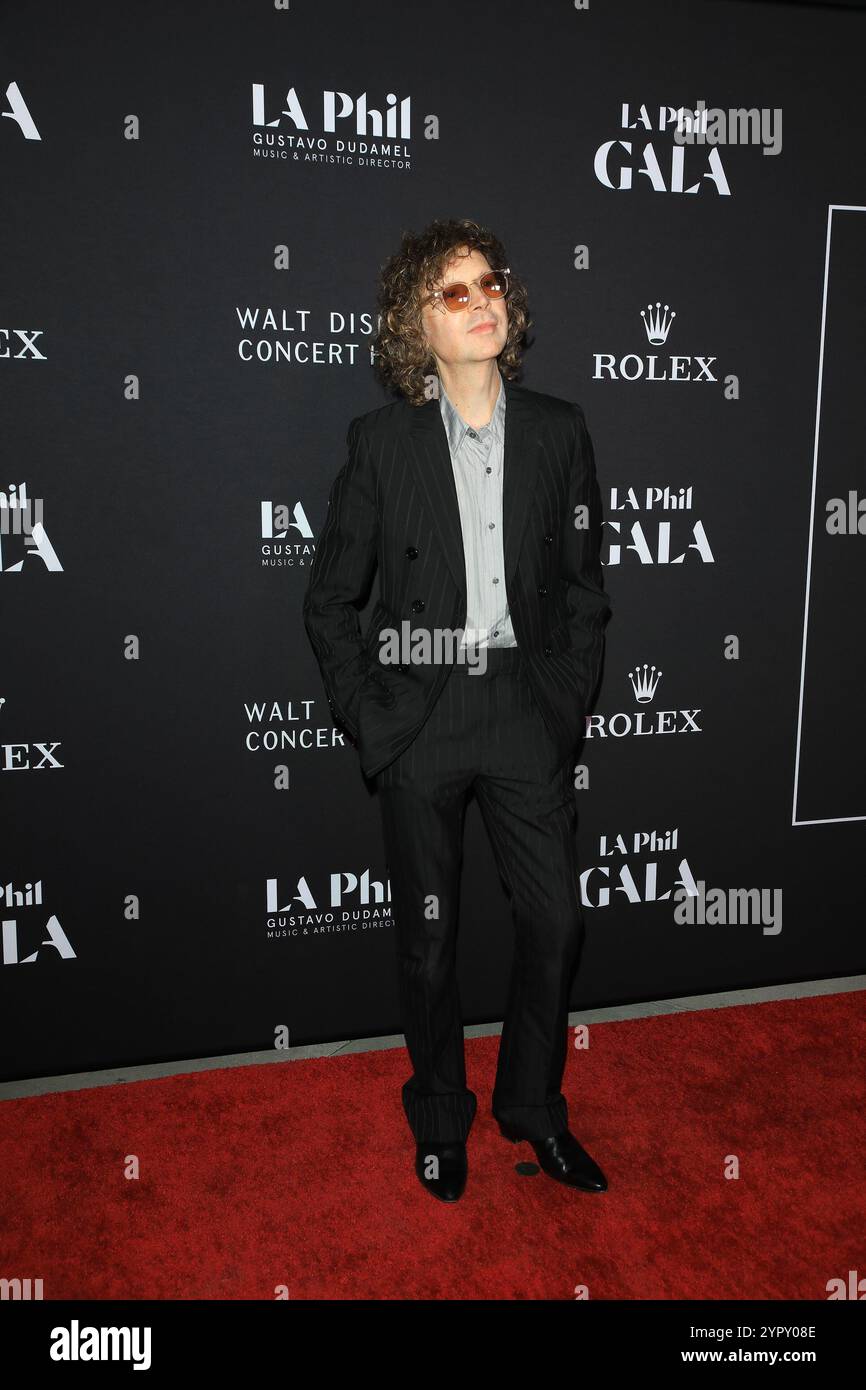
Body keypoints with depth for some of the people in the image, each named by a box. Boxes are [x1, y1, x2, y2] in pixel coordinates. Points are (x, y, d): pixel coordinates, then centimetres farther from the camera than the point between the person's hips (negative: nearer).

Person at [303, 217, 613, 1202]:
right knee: (427, 937, 11)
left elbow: (583, 587, 9)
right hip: (418, 720, -1)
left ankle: (532, 1106, 33)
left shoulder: (558, 431, 4)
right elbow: (329, 601, 1)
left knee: (556, 924, 7)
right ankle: (440, 1117, 34)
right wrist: (367, 719, -5)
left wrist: (567, 705, 1)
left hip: (527, 712, 2)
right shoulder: (381, 441, -2)